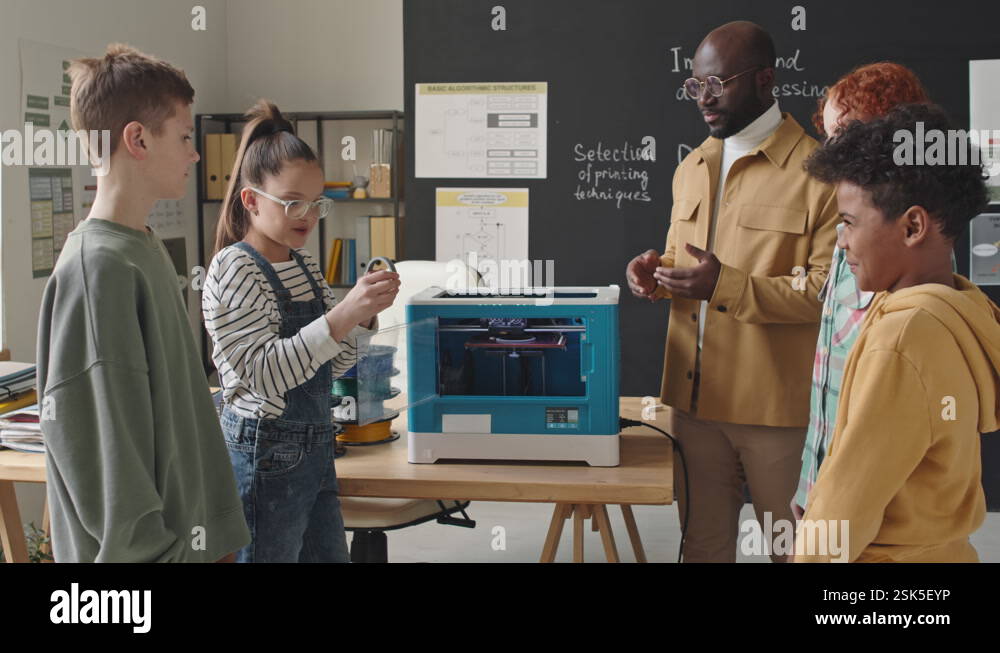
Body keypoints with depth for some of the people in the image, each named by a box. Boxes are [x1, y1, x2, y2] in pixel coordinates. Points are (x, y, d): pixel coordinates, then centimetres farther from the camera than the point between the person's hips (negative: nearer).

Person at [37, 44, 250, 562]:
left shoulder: (147, 249, 9)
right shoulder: (96, 268, -19)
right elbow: (93, 443, -20)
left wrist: (213, 537, 16)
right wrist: (152, 550, -17)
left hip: (186, 532, 8)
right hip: (149, 548, -8)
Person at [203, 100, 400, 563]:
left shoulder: (304, 265, 9)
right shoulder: (234, 268, -15)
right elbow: (262, 373, -24)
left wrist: (363, 314, -6)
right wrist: (343, 313, -30)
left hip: (315, 449, 8)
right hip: (267, 455, -8)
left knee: (330, 554, 16)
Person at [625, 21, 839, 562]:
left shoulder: (815, 170, -10)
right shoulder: (691, 169, 13)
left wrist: (727, 286, -24)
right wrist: (658, 273, 2)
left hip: (777, 406, -6)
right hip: (695, 396, 6)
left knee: (795, 549, 9)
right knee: (701, 543, 16)